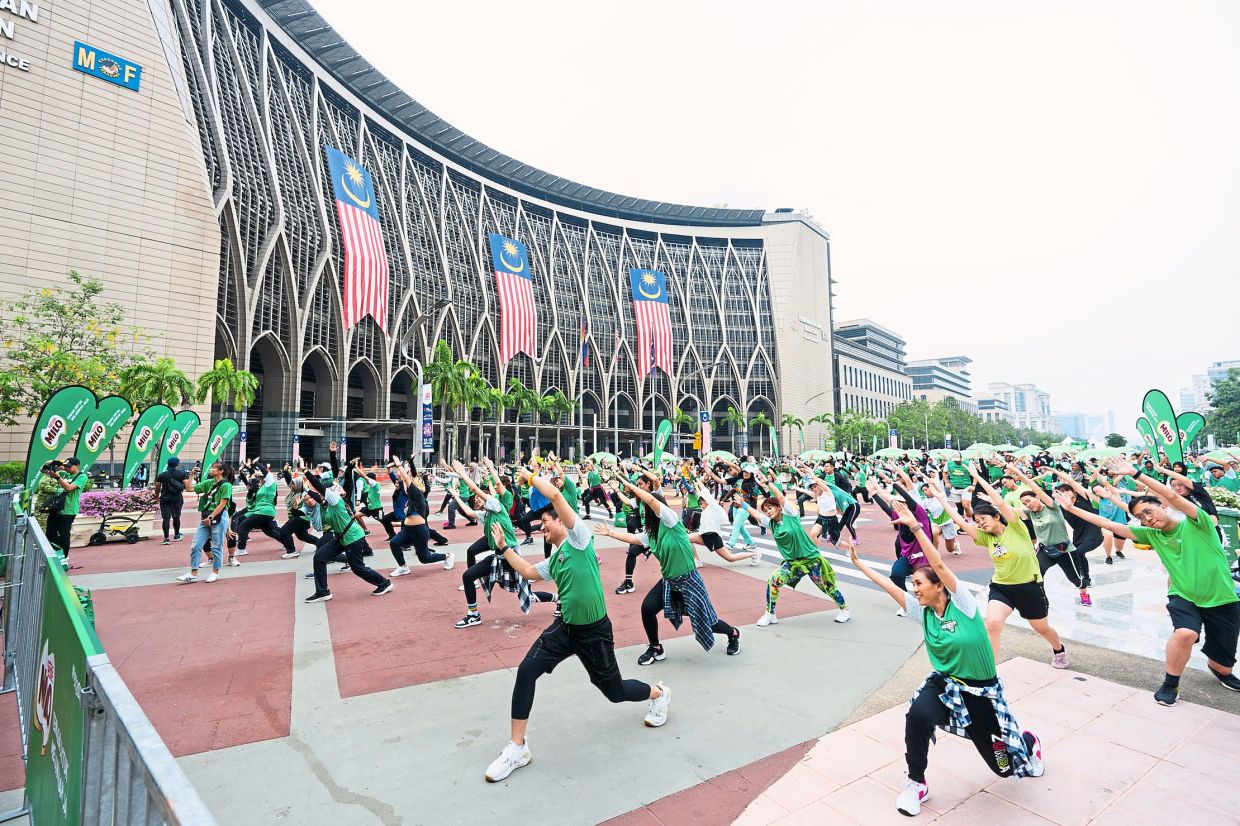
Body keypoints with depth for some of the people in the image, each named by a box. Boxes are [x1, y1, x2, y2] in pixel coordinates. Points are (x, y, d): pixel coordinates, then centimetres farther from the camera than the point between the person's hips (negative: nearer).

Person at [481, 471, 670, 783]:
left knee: (615, 691, 11)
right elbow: (528, 572, 25)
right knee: (526, 672, -9)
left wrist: (531, 476, -9)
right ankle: (517, 747, 9)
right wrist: (504, 546, 25)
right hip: (565, 627, 7)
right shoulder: (553, 560, 11)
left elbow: (556, 495, -22)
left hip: (594, 631, -7)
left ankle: (659, 695, 42)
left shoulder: (578, 535, -12)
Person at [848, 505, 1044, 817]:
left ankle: (1029, 743, 50)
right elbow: (889, 585, -6)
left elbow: (939, 564, -33)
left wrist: (915, 526, -43)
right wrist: (859, 563, -7)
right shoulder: (922, 612, -6)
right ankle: (916, 783, -9)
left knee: (1004, 765, 14)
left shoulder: (962, 602, -20)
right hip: (945, 683, 3)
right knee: (917, 714, -30)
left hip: (981, 690, -3)